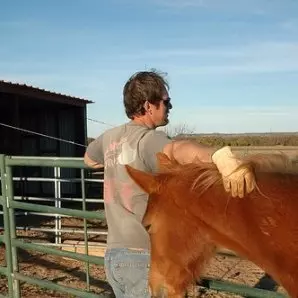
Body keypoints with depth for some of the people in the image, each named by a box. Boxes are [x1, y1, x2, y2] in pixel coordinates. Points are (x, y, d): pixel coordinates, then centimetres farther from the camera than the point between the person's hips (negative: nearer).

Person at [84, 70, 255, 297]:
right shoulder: (149, 140, -20)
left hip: (114, 254, 8)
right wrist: (221, 157, -63)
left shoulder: (110, 137, 4)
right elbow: (177, 149, -45)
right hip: (144, 257, -8)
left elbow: (89, 159, 27)